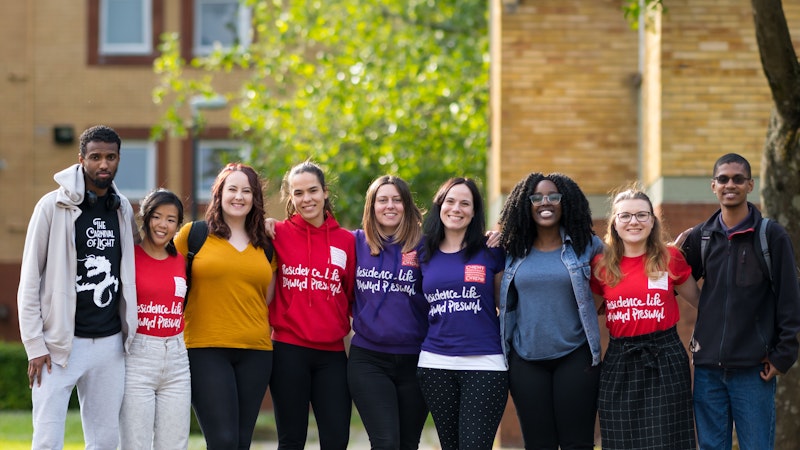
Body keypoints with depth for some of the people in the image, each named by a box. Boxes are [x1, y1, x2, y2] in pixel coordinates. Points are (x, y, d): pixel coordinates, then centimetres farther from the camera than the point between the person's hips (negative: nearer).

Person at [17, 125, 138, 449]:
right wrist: (35, 345, -11)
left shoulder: (122, 209, 9)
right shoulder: (53, 206, -6)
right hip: (61, 344, -5)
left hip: (110, 343, 5)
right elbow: (29, 280, -6)